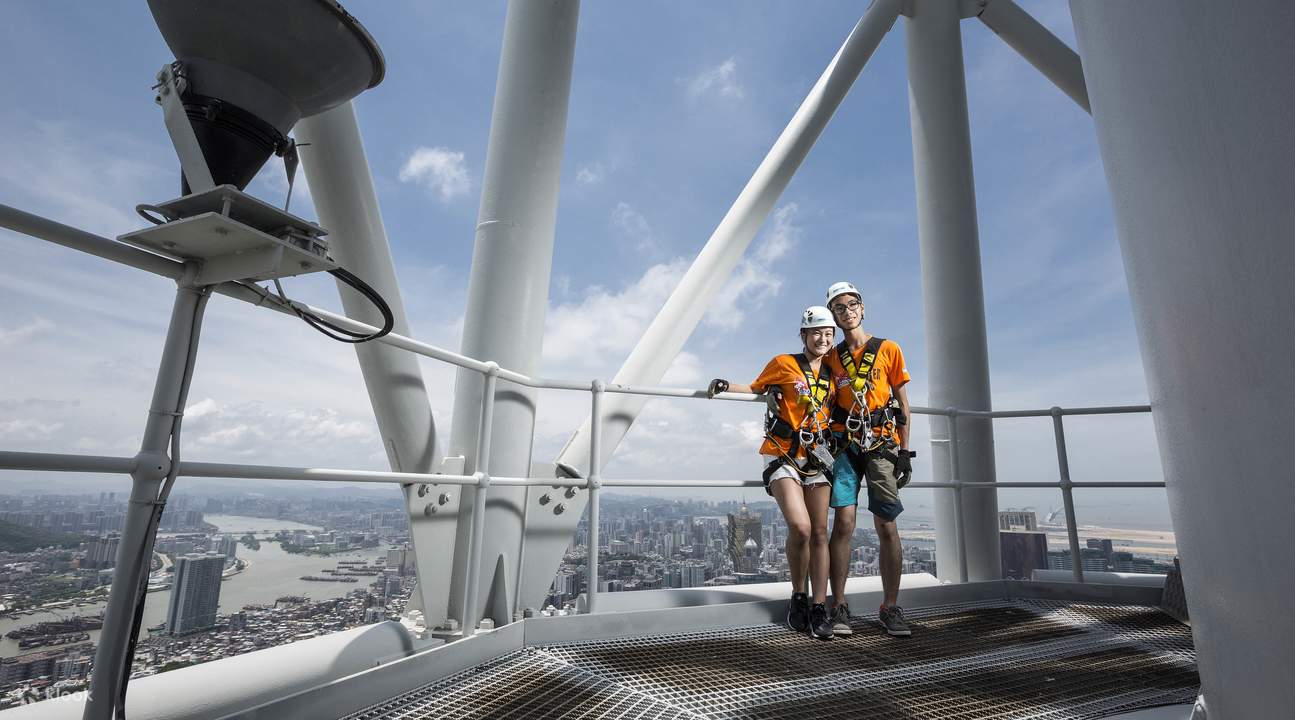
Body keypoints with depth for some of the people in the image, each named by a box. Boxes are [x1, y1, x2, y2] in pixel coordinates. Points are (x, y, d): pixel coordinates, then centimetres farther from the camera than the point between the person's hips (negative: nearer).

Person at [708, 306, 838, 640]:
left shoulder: (831, 375, 12)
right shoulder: (784, 364, -1)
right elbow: (757, 388, 11)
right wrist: (726, 385, -5)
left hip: (816, 457, 5)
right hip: (783, 456, -5)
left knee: (819, 533, 2)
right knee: (800, 528, -18)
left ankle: (819, 607, 13)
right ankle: (798, 596, 6)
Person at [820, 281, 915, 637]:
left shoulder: (888, 349, 6)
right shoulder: (831, 358, 11)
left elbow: (902, 404, 6)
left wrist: (904, 451, 1)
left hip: (882, 446, -1)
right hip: (845, 446, 1)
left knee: (887, 527, 0)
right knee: (844, 523, -7)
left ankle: (890, 608, 12)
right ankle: (839, 608, 1)